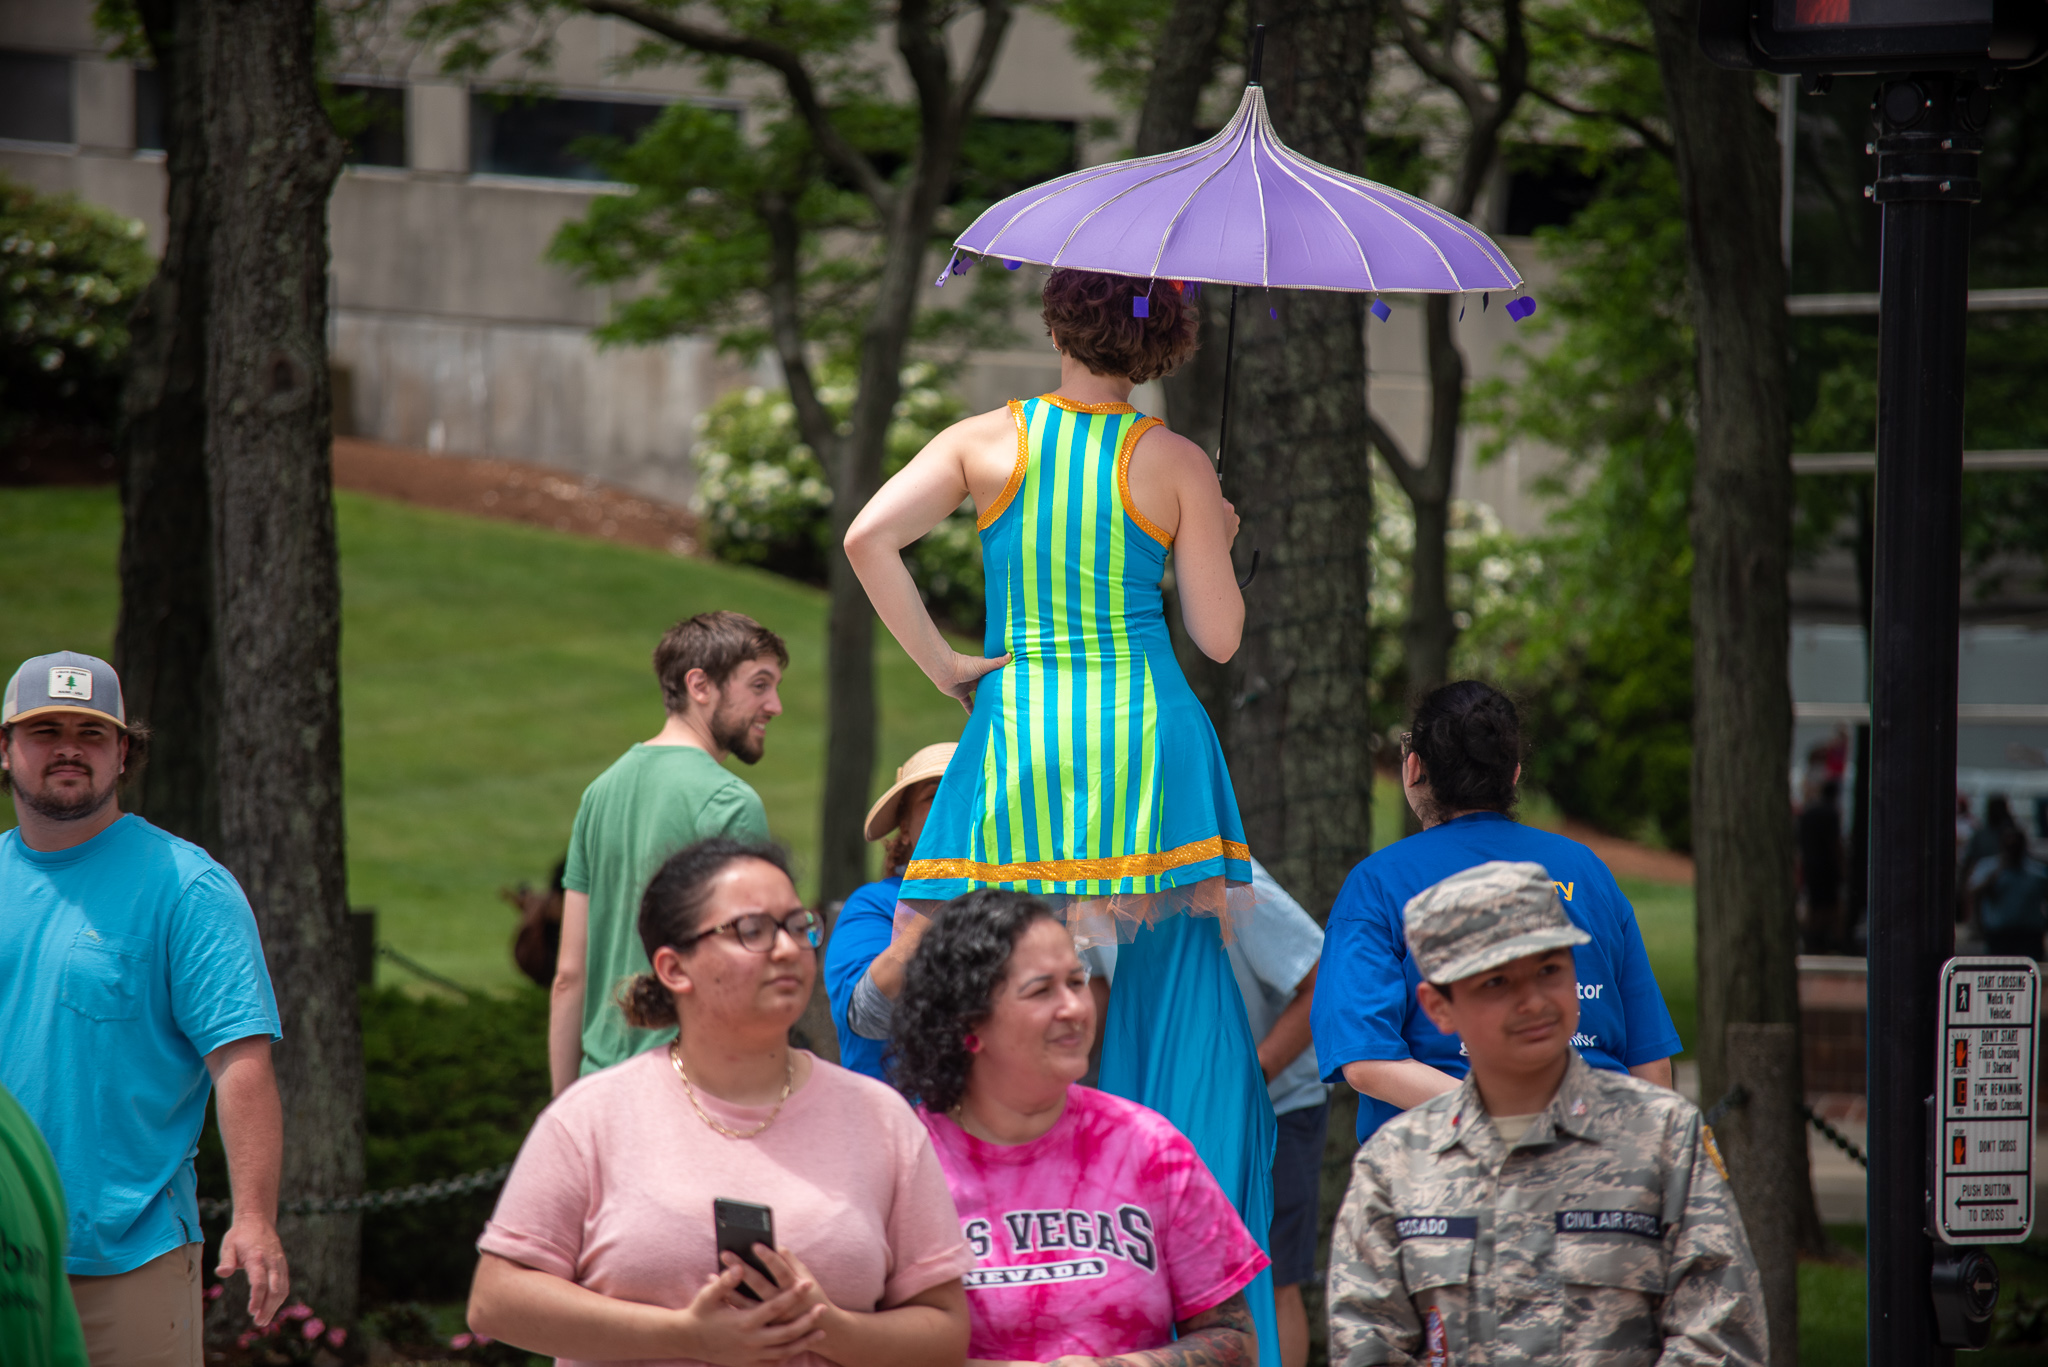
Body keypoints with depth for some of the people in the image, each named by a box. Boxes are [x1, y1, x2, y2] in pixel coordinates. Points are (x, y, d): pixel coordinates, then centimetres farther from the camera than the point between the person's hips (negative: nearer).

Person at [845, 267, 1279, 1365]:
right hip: (1146, 741, -1)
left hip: (1018, 743, 1)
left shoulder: (986, 442, 4)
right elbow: (1219, 635, 1)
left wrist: (940, 664, -1)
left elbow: (869, 538, -10)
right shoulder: (1177, 466, 0)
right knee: (1168, 1017, 5)